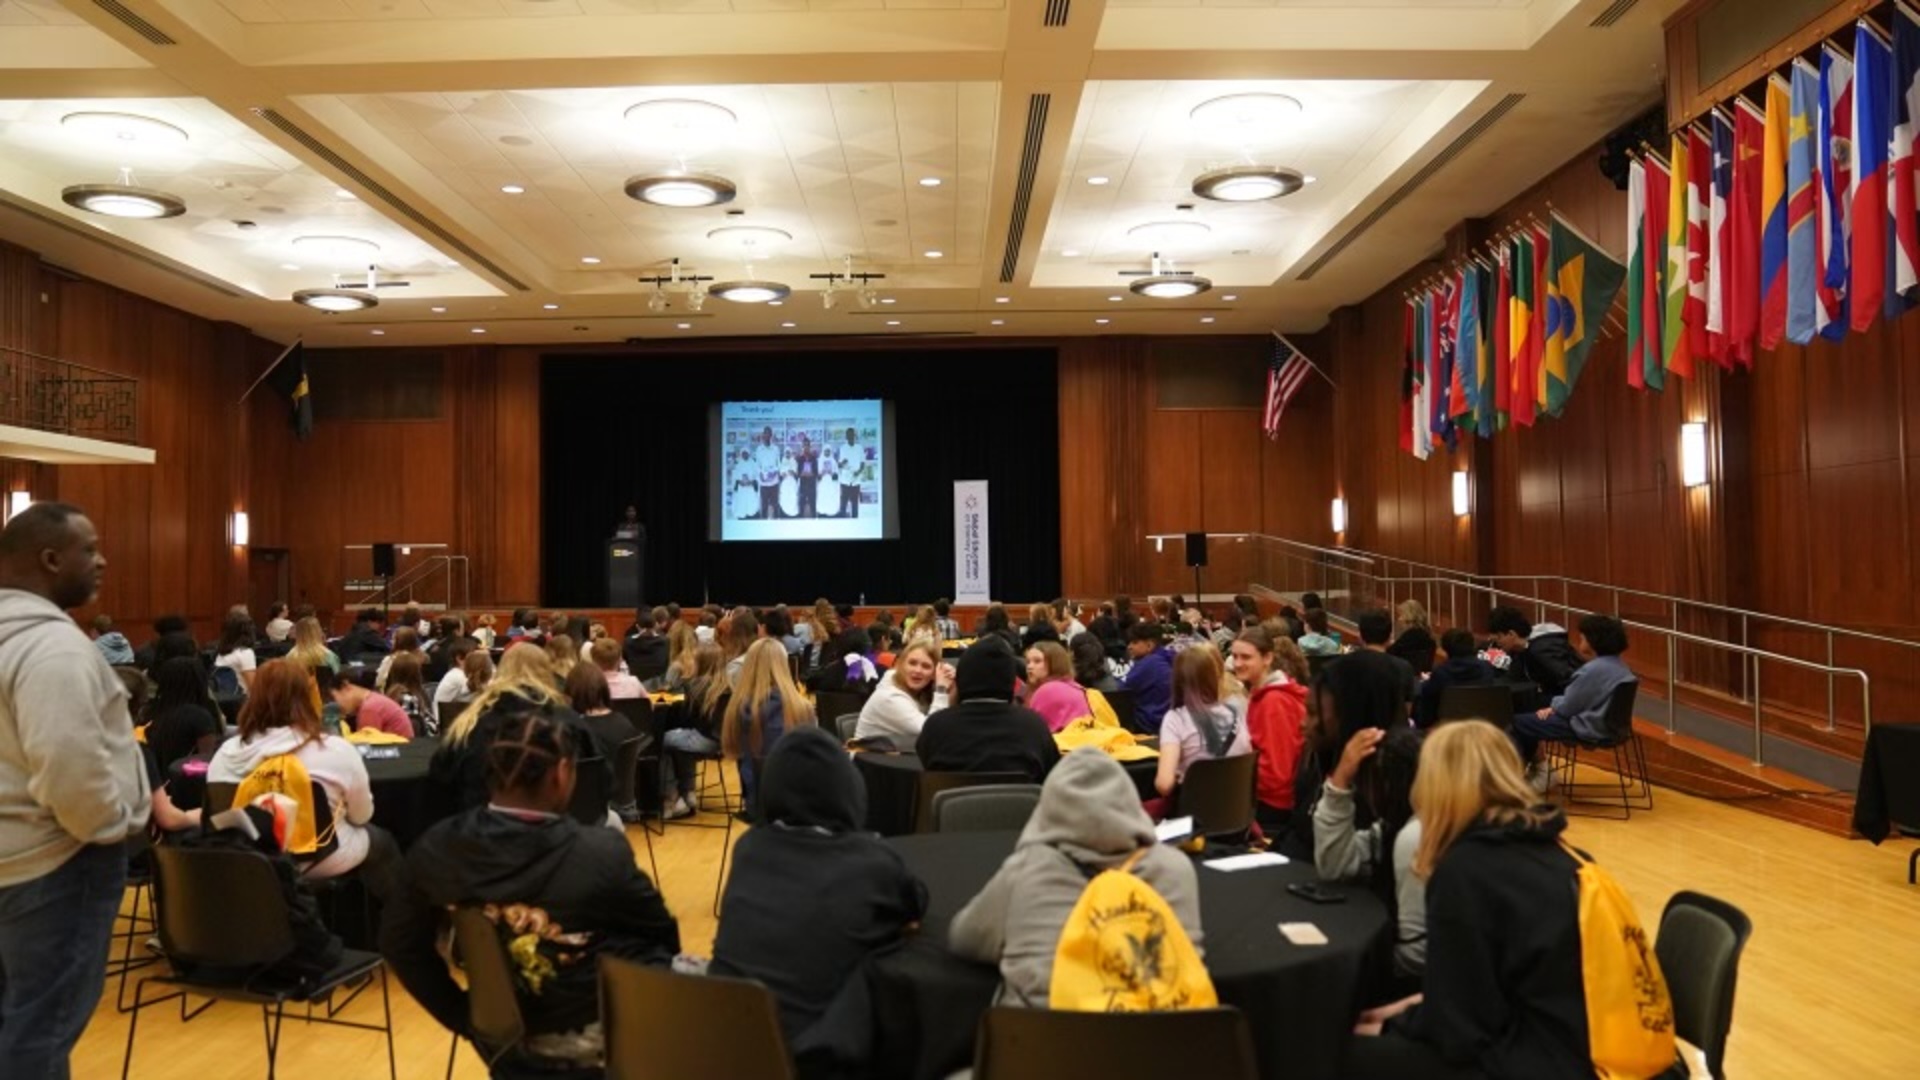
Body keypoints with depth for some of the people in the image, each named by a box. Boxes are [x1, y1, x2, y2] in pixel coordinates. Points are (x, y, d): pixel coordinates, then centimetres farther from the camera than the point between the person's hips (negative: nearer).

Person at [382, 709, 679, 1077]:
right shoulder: (600, 853, -25)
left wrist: (464, 1018, 9)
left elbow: (401, 944, 3)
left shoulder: (437, 849, -12)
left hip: (518, 1039, 6)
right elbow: (663, 933, -7)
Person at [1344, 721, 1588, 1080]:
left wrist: (1390, 1027, 3)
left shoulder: (1465, 868, -18)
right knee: (1404, 1032, 19)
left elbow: (1459, 1028, -13)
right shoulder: (1545, 847, 6)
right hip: (1577, 1049, 8)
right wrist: (1416, 1007, 18)